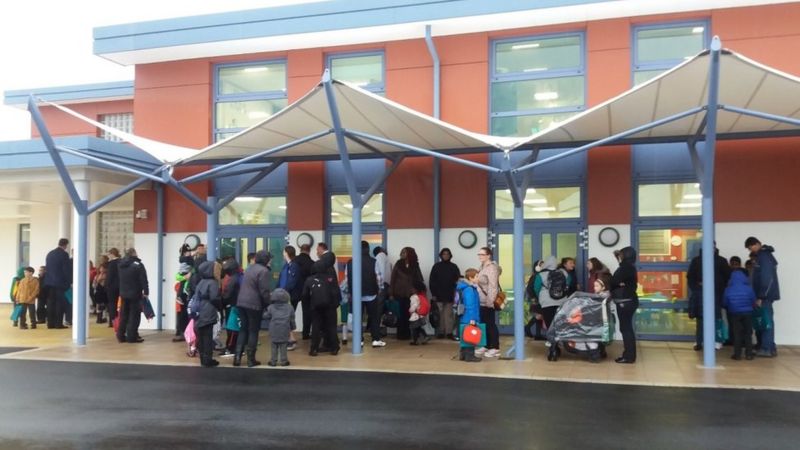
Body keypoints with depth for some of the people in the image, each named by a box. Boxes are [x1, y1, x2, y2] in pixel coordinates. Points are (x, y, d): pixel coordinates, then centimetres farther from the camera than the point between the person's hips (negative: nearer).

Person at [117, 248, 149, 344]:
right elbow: (143, 280, -15)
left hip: (123, 294, 6)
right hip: (135, 294, -6)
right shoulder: (138, 265, -12)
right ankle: (132, 336, -3)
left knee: (123, 315, 13)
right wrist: (146, 292, -10)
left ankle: (121, 336, 16)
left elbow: (120, 279, 16)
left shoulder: (121, 264, 9)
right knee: (134, 315, -2)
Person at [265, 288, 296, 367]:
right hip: (285, 330, 0)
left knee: (274, 346, 8)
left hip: (274, 330, 0)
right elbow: (292, 319, 8)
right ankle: (283, 360, 7)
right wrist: (292, 327, 20)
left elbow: (267, 317, 6)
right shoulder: (289, 307, 4)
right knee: (283, 346, 5)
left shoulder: (271, 307, 1)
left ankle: (273, 361, 10)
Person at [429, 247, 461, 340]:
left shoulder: (454, 267, 7)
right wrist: (433, 293, -2)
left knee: (449, 314, -2)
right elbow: (432, 281, 4)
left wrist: (455, 292, -6)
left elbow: (458, 280, 6)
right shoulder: (436, 266, 6)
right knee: (440, 314, 1)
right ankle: (440, 332, 5)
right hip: (438, 295, 0)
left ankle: (449, 332, 0)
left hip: (449, 295, 0)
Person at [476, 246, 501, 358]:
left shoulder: (492, 268, -15)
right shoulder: (482, 267, 15)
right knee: (484, 324, 12)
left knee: (491, 324, -5)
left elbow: (493, 286, -22)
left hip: (488, 302, -9)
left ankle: (495, 348, 0)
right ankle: (486, 346, 20)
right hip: (482, 302, 9)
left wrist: (490, 300, -26)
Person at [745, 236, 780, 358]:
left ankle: (768, 349, -5)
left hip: (766, 295, -9)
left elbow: (767, 279, -21)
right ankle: (768, 347, 14)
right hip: (764, 295, 9)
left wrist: (761, 297, -20)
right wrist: (759, 296, 17)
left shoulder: (764, 257, -15)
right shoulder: (762, 255, 15)